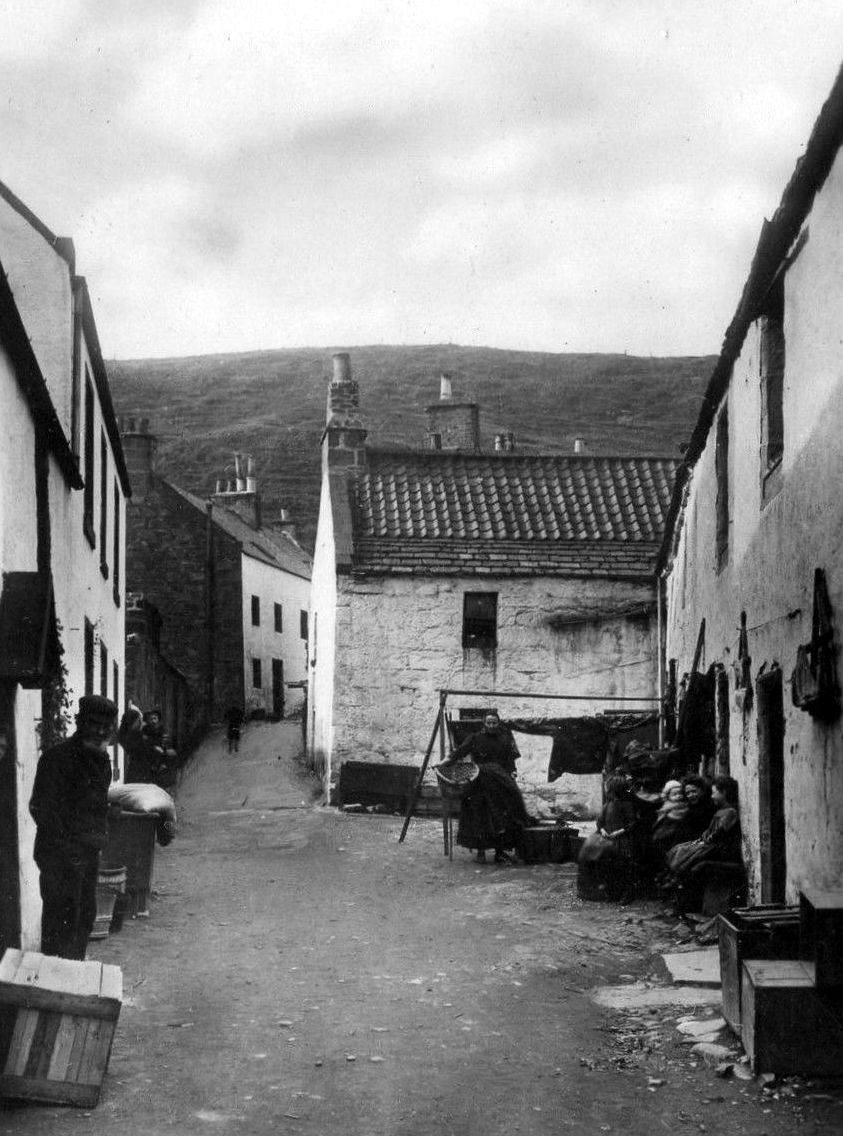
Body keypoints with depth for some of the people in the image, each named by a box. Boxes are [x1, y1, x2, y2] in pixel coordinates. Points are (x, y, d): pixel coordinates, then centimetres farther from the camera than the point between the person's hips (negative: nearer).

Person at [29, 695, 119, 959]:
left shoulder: (101, 759, 10)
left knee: (85, 915, 18)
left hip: (89, 852, 9)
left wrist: (100, 837, 13)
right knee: (61, 920, -5)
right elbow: (41, 808, -17)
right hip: (62, 855, -9)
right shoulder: (56, 758, -16)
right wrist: (66, 844, -18)